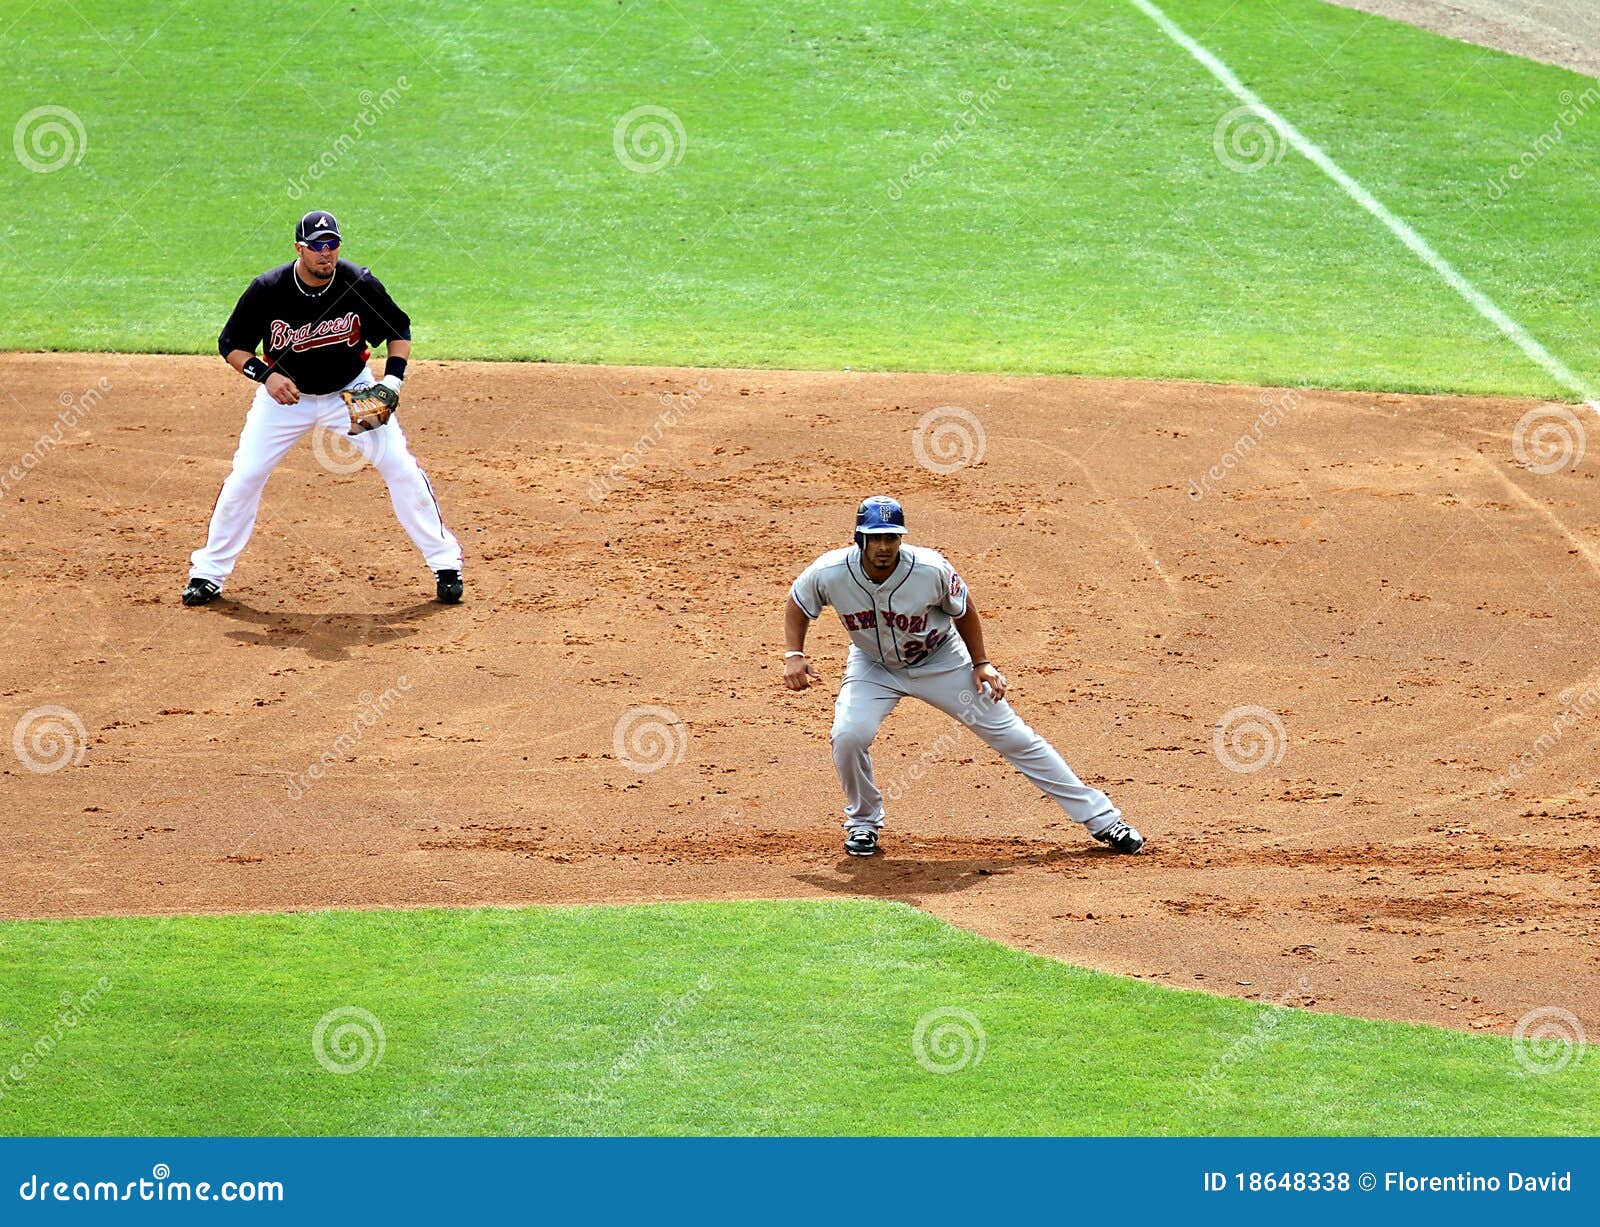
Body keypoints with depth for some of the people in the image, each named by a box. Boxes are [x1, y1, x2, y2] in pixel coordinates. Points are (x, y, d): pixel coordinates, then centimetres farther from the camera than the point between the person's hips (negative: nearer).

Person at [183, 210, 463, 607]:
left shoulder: (360, 284, -20)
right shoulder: (268, 290, -22)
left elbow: (399, 330, -3)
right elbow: (231, 343, -11)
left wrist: (393, 378, -19)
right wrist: (265, 374, -28)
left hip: (351, 392, 0)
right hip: (285, 393, 0)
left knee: (401, 467, -9)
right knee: (245, 476, -7)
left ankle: (445, 563, 4)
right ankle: (209, 572, 8)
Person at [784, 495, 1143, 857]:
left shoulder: (931, 570, -30)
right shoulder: (830, 573, -27)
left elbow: (963, 610, -9)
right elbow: (798, 606, -6)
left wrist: (981, 664, -8)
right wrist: (793, 655, -19)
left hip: (939, 661, -1)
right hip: (873, 665, 1)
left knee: (1012, 735, -3)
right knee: (848, 735, -25)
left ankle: (1100, 817, 3)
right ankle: (863, 821, 6)